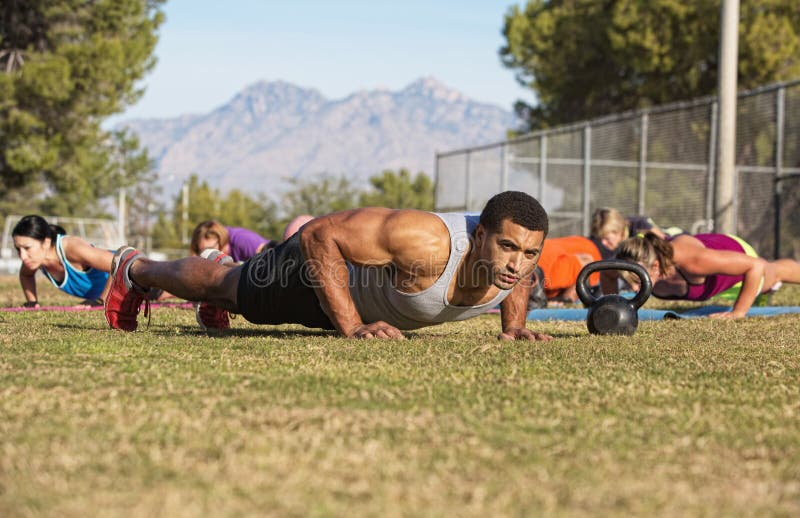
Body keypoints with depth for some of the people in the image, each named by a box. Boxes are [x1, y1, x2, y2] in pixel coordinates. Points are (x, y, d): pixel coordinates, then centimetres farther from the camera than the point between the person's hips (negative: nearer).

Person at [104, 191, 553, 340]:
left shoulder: (522, 256, -29)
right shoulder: (423, 241, -49)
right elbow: (321, 235, -41)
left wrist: (514, 325, -17)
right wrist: (351, 328, -42)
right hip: (323, 262, -6)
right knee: (223, 286, 24)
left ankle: (224, 288, 71)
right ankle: (136, 269, 53)